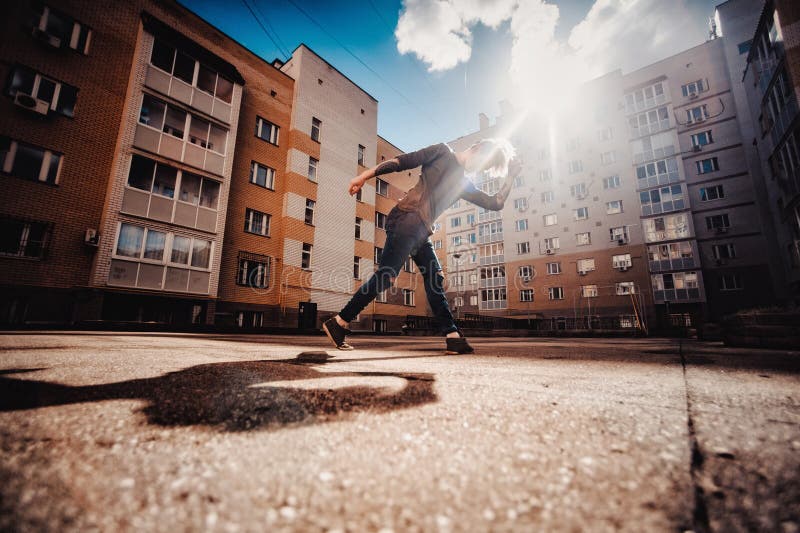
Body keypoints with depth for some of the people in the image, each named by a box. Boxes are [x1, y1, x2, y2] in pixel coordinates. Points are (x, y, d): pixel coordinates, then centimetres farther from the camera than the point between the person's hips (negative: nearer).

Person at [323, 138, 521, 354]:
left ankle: (453, 337, 4)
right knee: (385, 277, -12)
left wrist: (510, 176, 21)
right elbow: (401, 161, -1)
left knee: (434, 278, 2)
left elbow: (495, 203, 27)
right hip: (405, 219, -8)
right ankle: (337, 323, -3)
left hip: (421, 231, 8)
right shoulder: (443, 152, 8)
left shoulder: (464, 184, 26)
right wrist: (364, 176, -7)